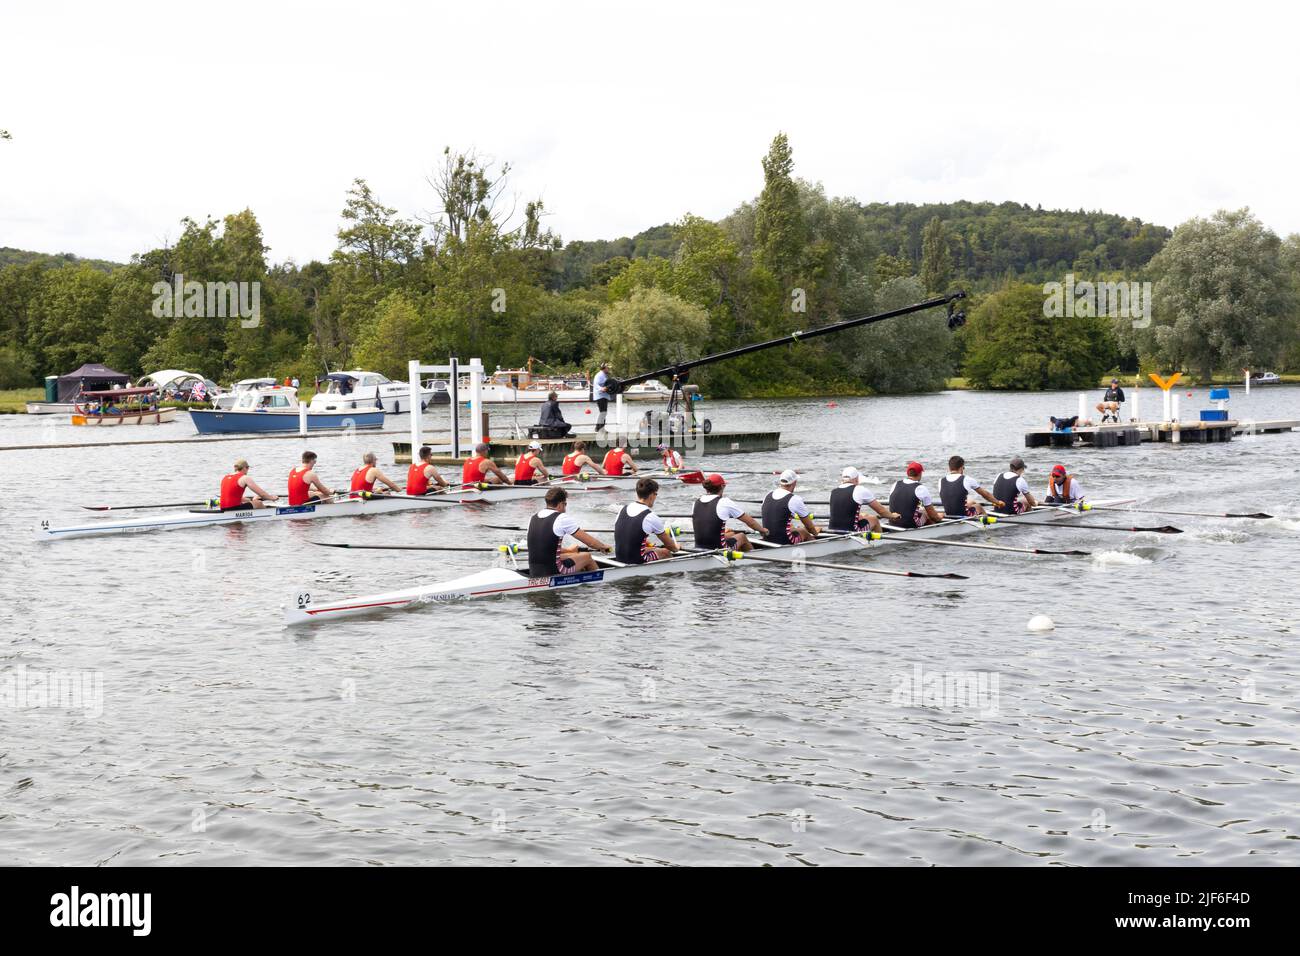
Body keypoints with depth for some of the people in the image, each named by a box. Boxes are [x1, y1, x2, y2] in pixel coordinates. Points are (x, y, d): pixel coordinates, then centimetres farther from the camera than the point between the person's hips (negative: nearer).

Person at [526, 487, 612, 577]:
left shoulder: (533, 518, 10)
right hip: (553, 572, -7)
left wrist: (567, 550, 33)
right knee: (587, 557, 17)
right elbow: (590, 542, -6)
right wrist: (604, 546, 15)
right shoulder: (563, 518, -10)